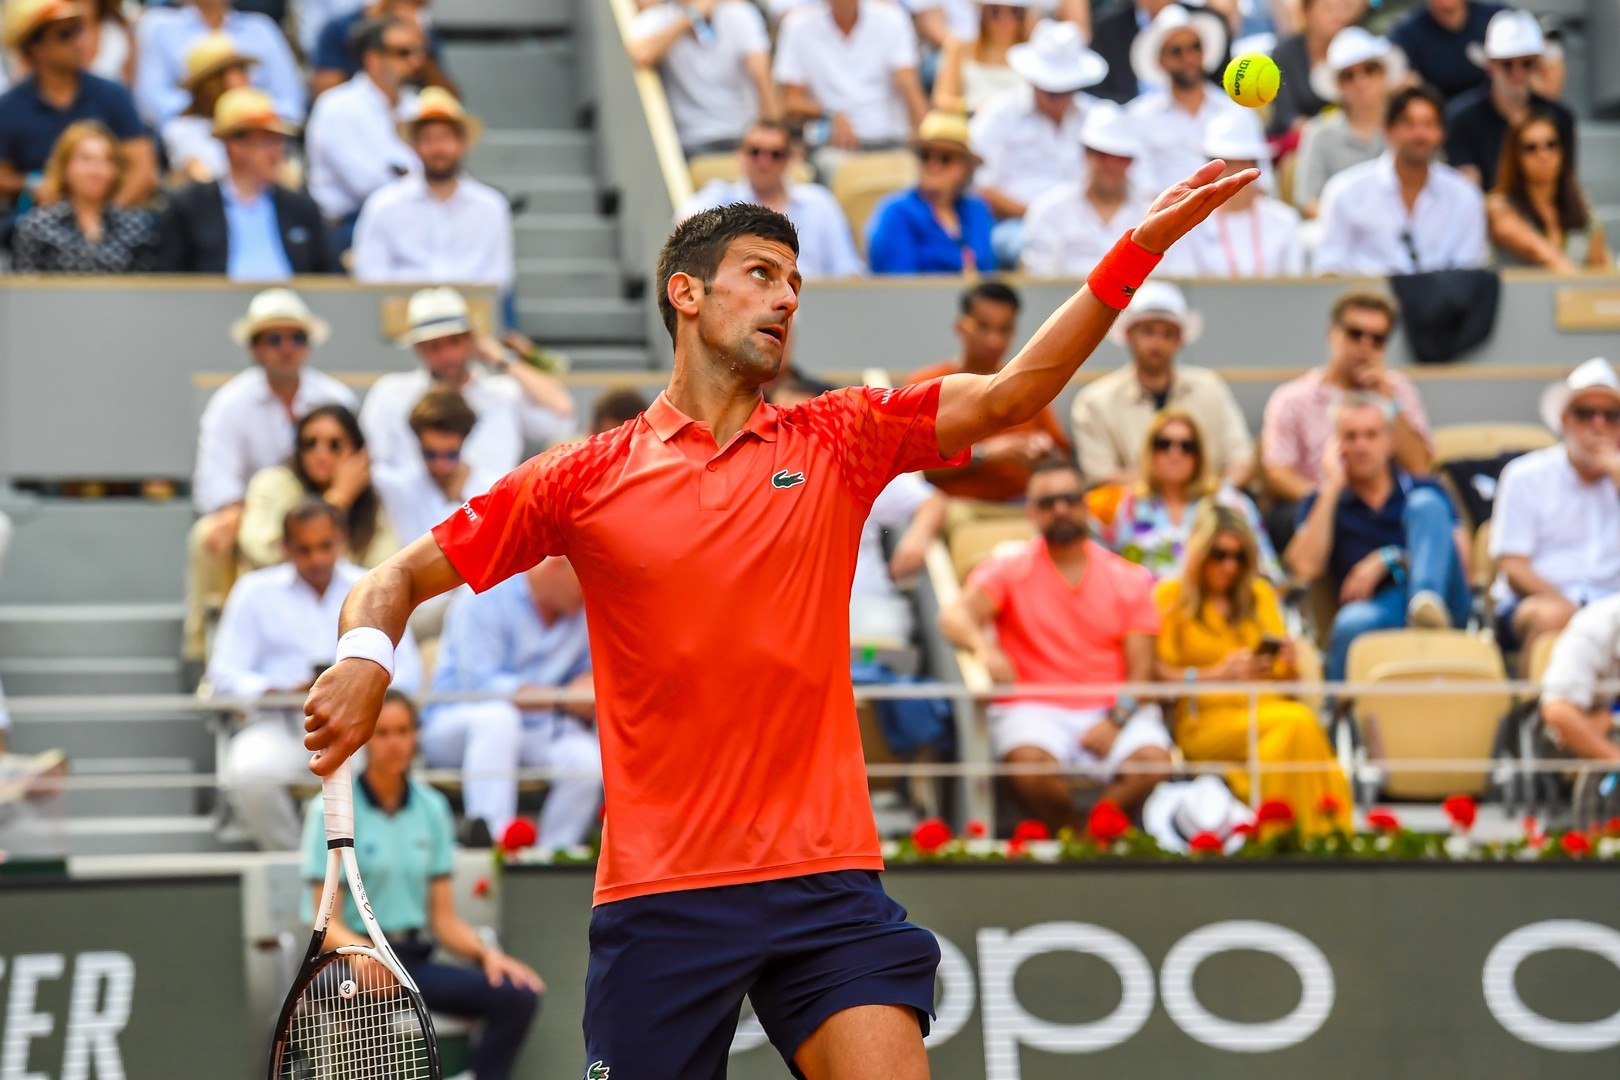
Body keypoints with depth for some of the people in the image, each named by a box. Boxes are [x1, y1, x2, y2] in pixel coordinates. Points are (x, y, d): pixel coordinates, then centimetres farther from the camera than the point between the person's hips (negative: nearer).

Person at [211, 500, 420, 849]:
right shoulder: (256, 591, 13)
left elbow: (408, 672, 9)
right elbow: (224, 675, 5)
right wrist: (280, 691, -14)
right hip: (280, 725, 0)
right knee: (248, 773, -35)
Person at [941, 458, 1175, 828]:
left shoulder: (1127, 579, 12)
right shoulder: (1009, 571, 7)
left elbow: (1141, 668, 5)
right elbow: (956, 616, -12)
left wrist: (1116, 721, -14)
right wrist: (983, 647, -36)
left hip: (1113, 710, 2)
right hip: (1033, 709, -1)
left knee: (1153, 762, -29)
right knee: (1029, 762, -35)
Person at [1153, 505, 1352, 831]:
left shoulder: (1260, 593, 24)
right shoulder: (1170, 596, 9)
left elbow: (1285, 679, 21)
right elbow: (1160, 674, -2)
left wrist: (1289, 663, -3)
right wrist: (1219, 674, -15)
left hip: (1266, 709, 4)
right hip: (1205, 719, -4)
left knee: (1302, 720, -35)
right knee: (1294, 722, -35)